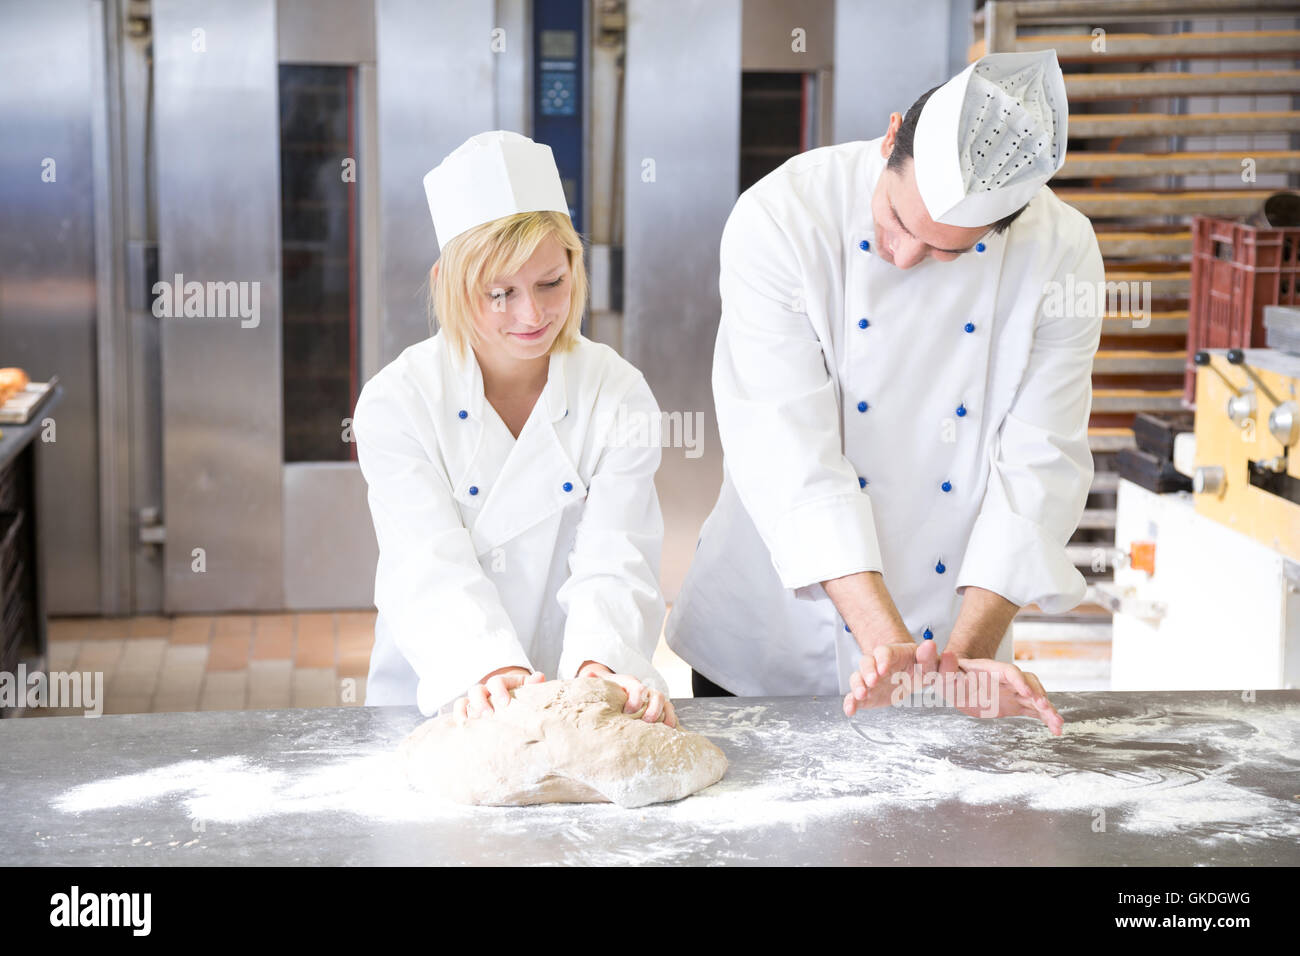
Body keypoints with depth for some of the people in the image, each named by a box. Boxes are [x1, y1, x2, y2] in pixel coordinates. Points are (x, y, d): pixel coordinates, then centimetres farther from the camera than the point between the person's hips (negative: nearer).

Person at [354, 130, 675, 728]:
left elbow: (613, 562, -11)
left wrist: (598, 666, -31)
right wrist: (490, 671, -34)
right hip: (426, 707, -1)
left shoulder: (621, 399, -1)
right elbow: (433, 567, -15)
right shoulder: (395, 403, -4)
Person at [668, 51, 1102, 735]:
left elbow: (1039, 466, -12)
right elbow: (791, 453, -24)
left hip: (948, 634, 2)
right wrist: (884, 642, -31)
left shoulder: (1061, 253, -11)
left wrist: (966, 651, -21)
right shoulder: (779, 218, -19)